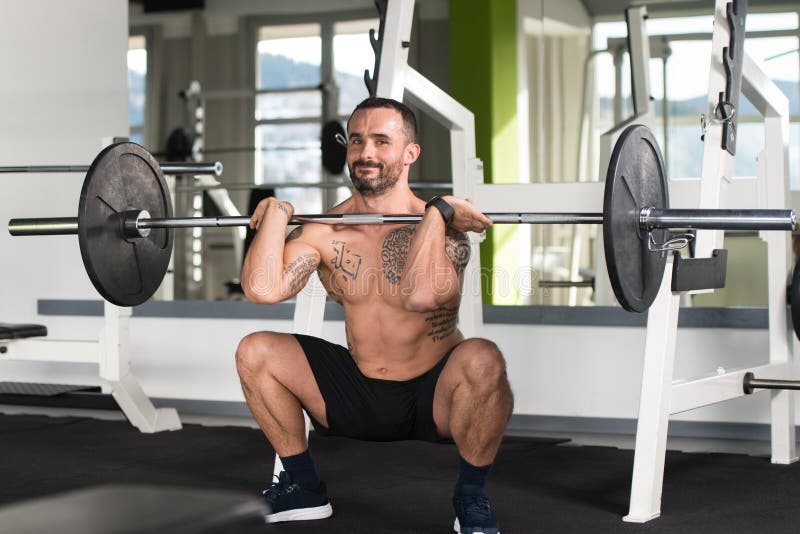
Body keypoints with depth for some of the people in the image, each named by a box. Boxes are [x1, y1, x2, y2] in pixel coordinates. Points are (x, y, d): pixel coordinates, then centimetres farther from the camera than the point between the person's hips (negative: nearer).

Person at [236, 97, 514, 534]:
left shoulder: (442, 229, -16)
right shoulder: (325, 230, -5)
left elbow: (420, 295, -40)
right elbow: (262, 289, -23)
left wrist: (436, 212, -31)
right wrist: (276, 212, -13)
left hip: (433, 398, -4)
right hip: (356, 396, 4)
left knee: (483, 360, -35)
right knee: (254, 353, -10)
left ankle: (471, 496, -10)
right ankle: (303, 486, 8)